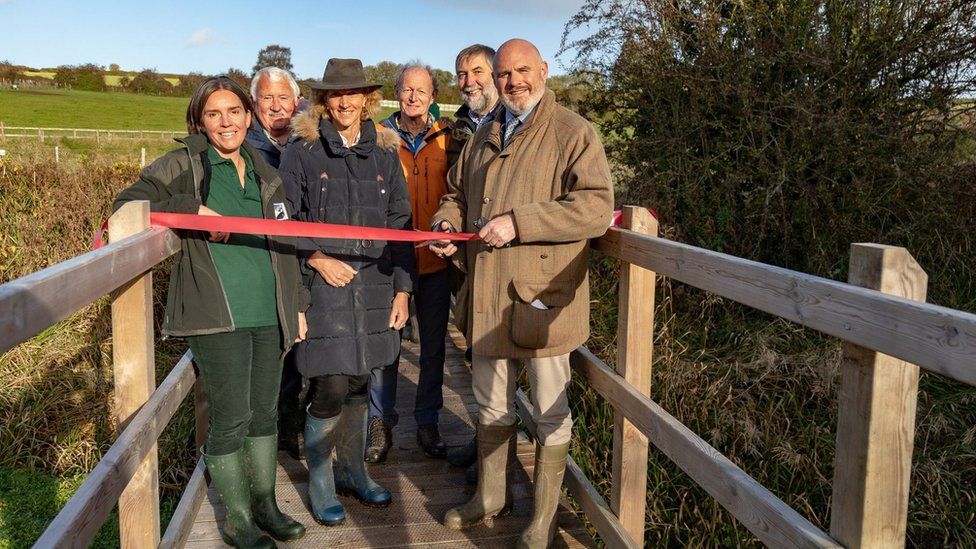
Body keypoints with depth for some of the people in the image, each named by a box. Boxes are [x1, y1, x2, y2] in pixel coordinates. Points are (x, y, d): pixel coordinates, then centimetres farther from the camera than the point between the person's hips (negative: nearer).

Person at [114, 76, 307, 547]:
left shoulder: (265, 174, 15)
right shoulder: (182, 166, -1)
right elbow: (126, 205, -10)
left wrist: (297, 303, 17)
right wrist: (194, 208, -19)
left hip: (269, 313, 5)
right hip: (217, 315, -5)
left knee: (265, 413, 14)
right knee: (230, 420, -1)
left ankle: (265, 505, 31)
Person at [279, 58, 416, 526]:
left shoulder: (383, 154, 10)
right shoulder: (301, 153, 0)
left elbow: (399, 224, 10)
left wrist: (402, 288, 5)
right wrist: (316, 258, -12)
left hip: (373, 287, 4)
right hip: (322, 286, -3)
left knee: (357, 384, 12)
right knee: (331, 388, -5)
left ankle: (352, 471, 30)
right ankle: (319, 481, 17)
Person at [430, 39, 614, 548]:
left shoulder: (573, 133, -9)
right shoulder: (483, 137, 14)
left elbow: (596, 207, -21)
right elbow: (457, 193, 25)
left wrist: (518, 222, -25)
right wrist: (447, 222, 1)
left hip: (541, 296, -6)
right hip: (486, 295, 7)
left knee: (550, 413, 8)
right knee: (491, 405, 21)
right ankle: (489, 496, 40)